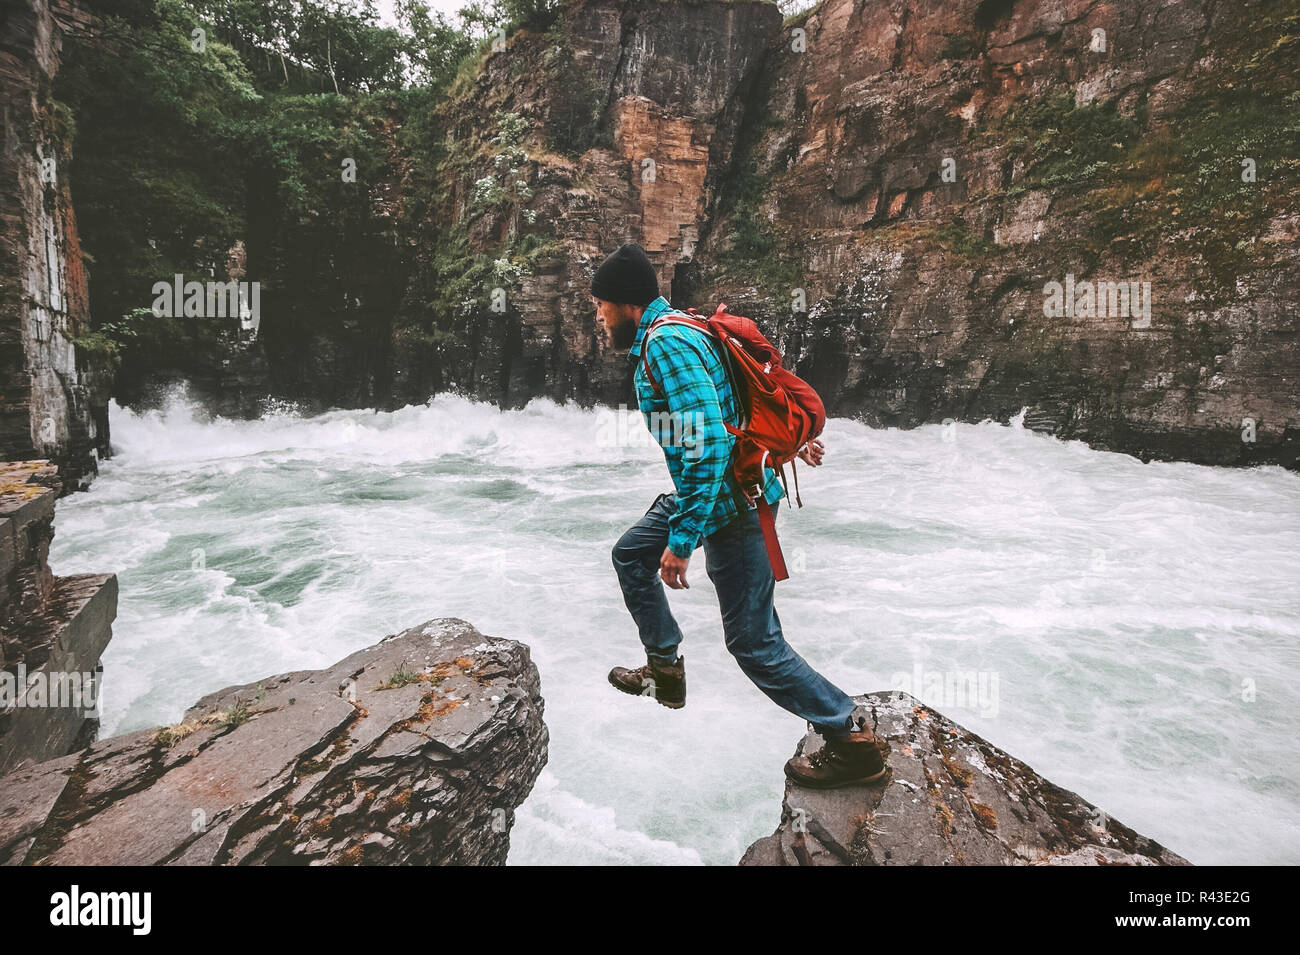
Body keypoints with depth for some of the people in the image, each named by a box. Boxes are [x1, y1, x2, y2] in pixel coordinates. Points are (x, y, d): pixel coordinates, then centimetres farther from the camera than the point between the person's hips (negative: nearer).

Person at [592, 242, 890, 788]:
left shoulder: (666, 343, -21)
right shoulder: (668, 334, 11)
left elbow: (708, 441, -30)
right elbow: (732, 395, 22)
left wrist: (681, 539, -28)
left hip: (729, 500, -11)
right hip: (700, 489, 11)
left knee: (754, 642, -5)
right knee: (630, 555, 21)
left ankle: (853, 743, 6)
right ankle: (665, 671, 32)